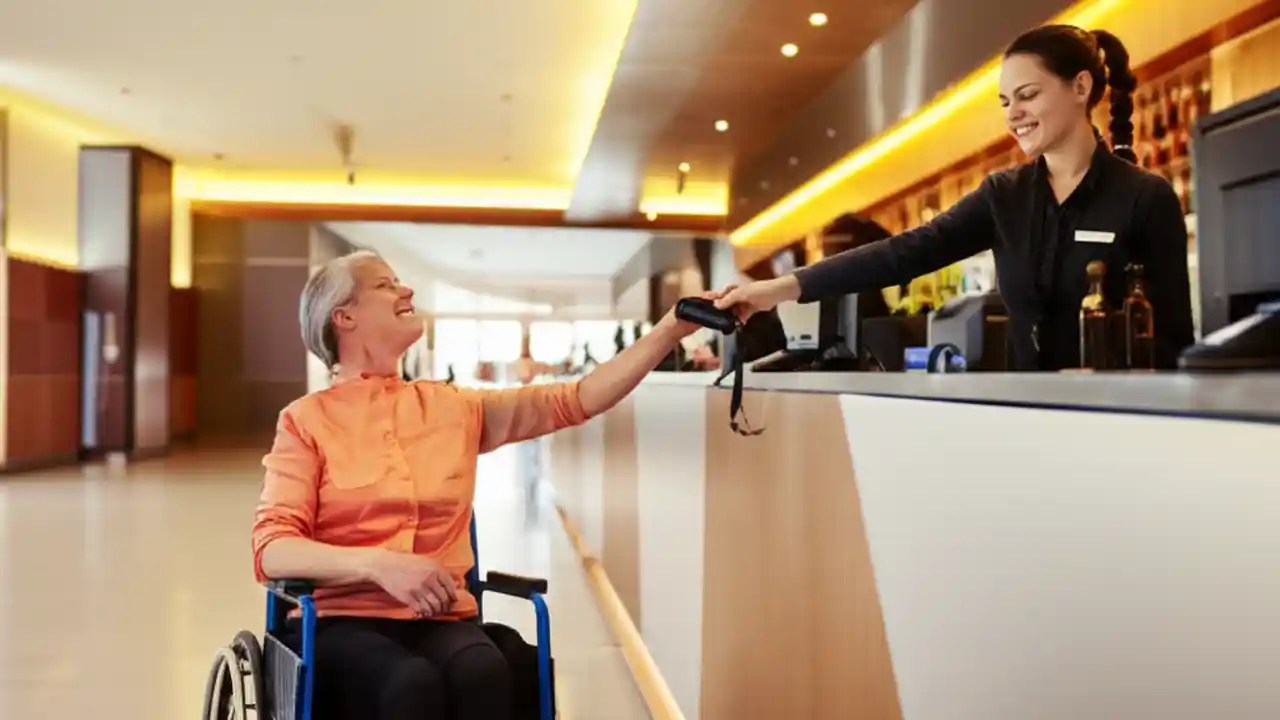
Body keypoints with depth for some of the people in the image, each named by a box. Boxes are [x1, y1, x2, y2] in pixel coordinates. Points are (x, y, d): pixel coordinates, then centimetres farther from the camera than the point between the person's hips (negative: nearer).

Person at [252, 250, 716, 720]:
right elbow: (272, 549, -7)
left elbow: (577, 401, 11)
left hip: (441, 619, 3)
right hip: (344, 621, -2)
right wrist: (377, 564, -24)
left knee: (483, 672, -32)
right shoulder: (306, 419, 3)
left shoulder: (453, 407, 13)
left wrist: (671, 330, 6)